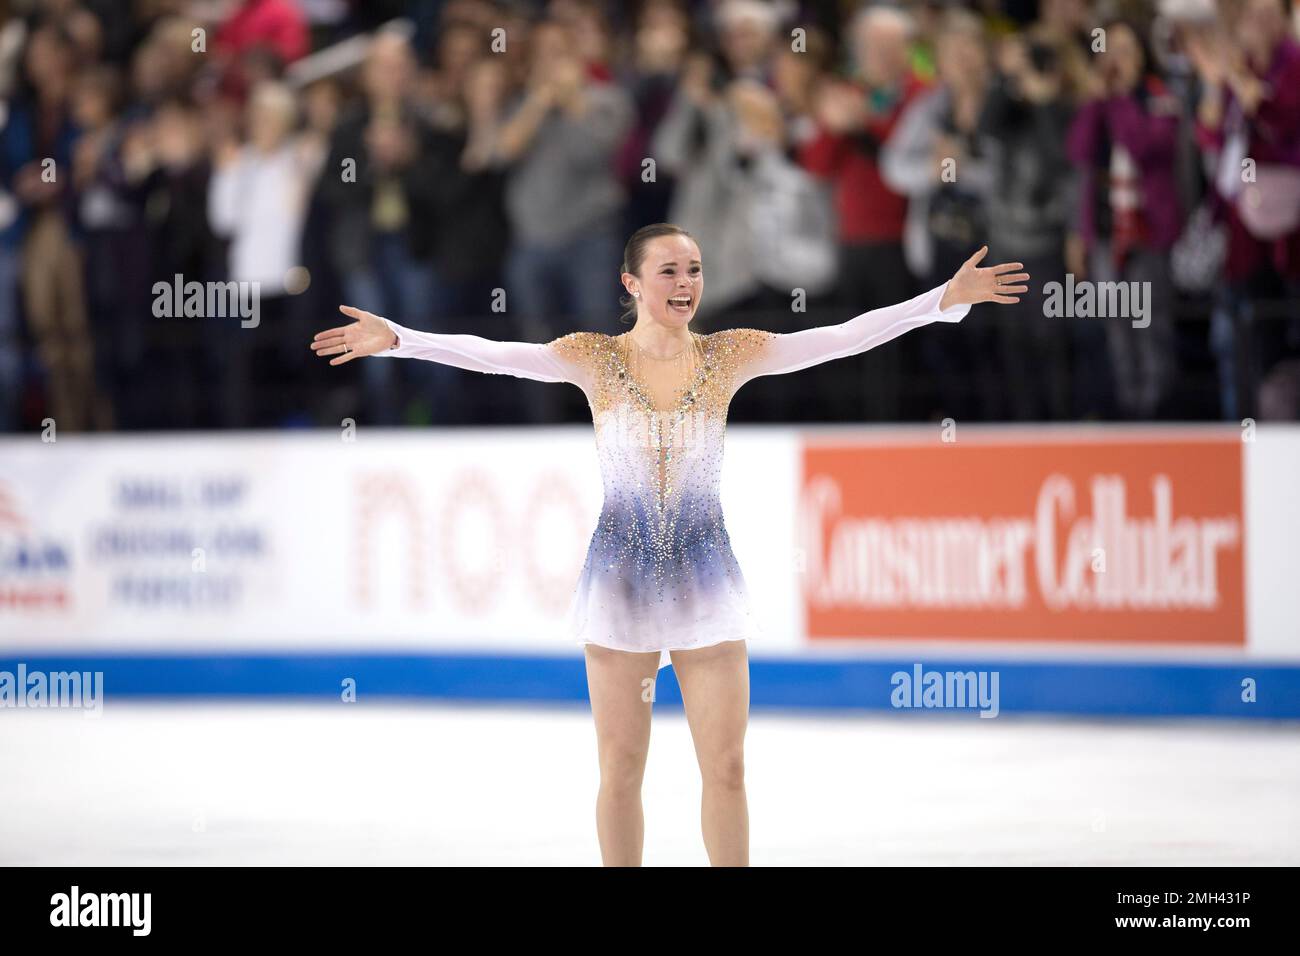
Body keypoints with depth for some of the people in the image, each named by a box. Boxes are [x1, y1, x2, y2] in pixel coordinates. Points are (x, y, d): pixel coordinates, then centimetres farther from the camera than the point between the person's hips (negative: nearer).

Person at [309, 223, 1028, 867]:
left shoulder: (730, 356, 0)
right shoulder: (593, 359, -3)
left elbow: (845, 337, -5)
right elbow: (488, 354, -11)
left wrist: (948, 299, -12)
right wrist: (396, 339, -24)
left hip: (704, 577, 1)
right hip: (620, 578, -1)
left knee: (726, 765, 2)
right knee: (620, 769, 5)